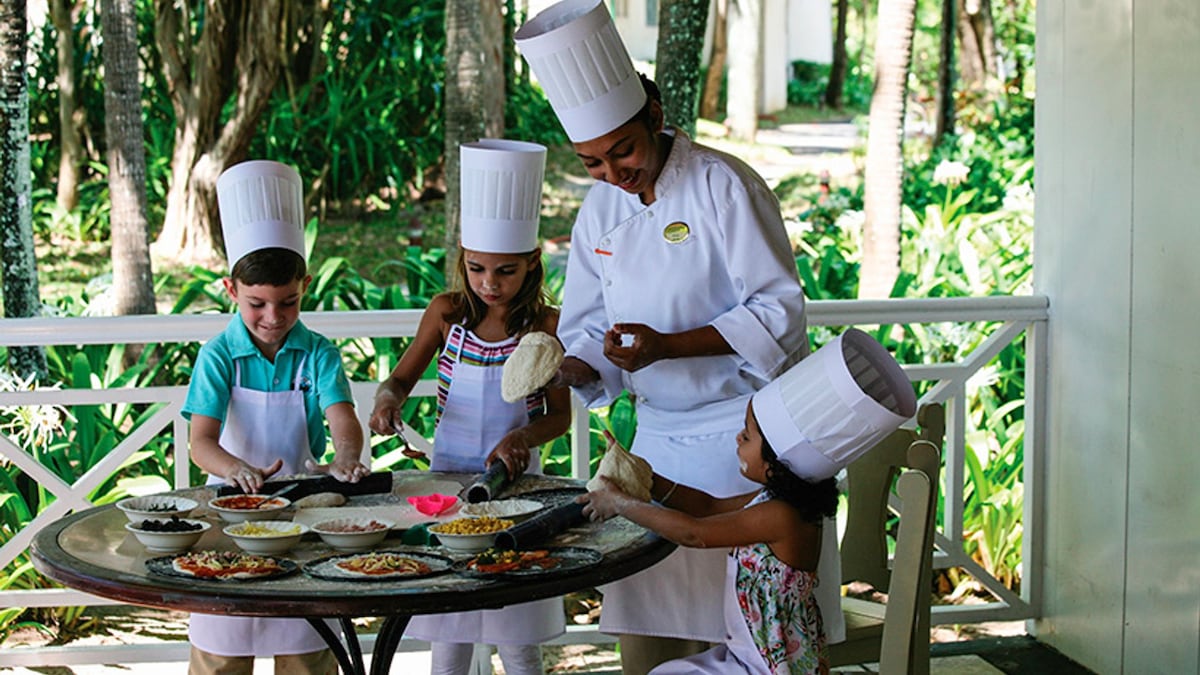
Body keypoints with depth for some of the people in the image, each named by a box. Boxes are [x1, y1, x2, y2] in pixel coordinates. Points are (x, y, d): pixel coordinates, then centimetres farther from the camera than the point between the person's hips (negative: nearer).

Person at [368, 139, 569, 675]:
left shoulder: (546, 325, -7)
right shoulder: (446, 313, -1)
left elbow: (560, 415, -2)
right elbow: (402, 376, 10)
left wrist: (523, 436, -22)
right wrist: (387, 400, -13)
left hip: (515, 481, -2)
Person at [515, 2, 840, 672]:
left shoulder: (724, 185, -13)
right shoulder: (600, 212, 6)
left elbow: (779, 310, -16)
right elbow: (590, 328, 12)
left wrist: (665, 346, -24)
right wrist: (570, 369, -10)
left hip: (748, 429, -6)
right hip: (660, 435, 6)